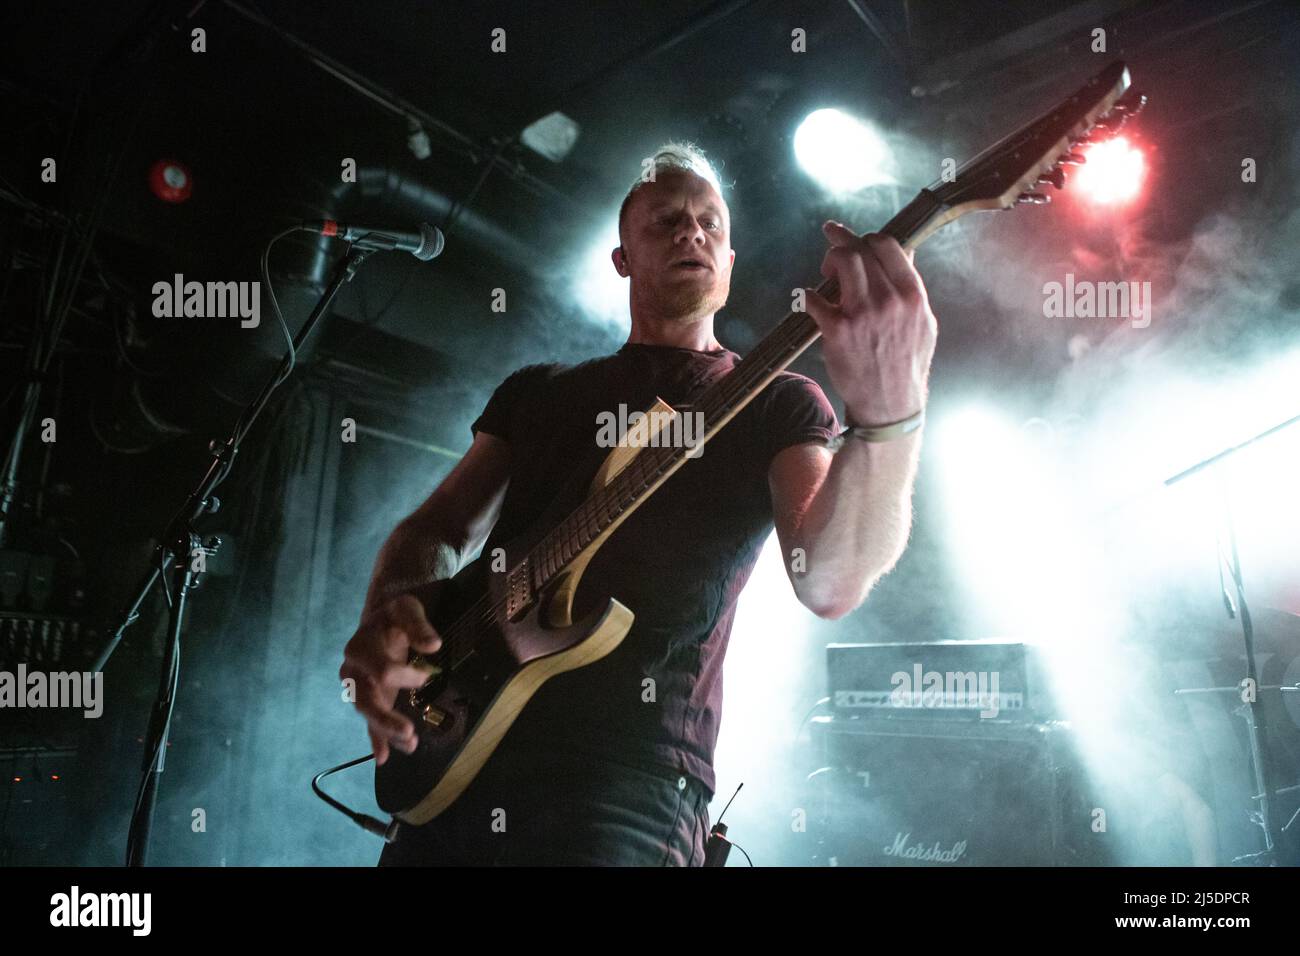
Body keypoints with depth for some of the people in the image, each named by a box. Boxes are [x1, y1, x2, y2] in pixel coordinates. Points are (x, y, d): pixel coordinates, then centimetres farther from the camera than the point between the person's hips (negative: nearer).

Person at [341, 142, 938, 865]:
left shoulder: (778, 403, 4)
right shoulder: (537, 390, 17)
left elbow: (829, 581, -13)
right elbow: (436, 528, 14)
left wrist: (892, 411, -32)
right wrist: (392, 612, -9)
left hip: (628, 778, -4)